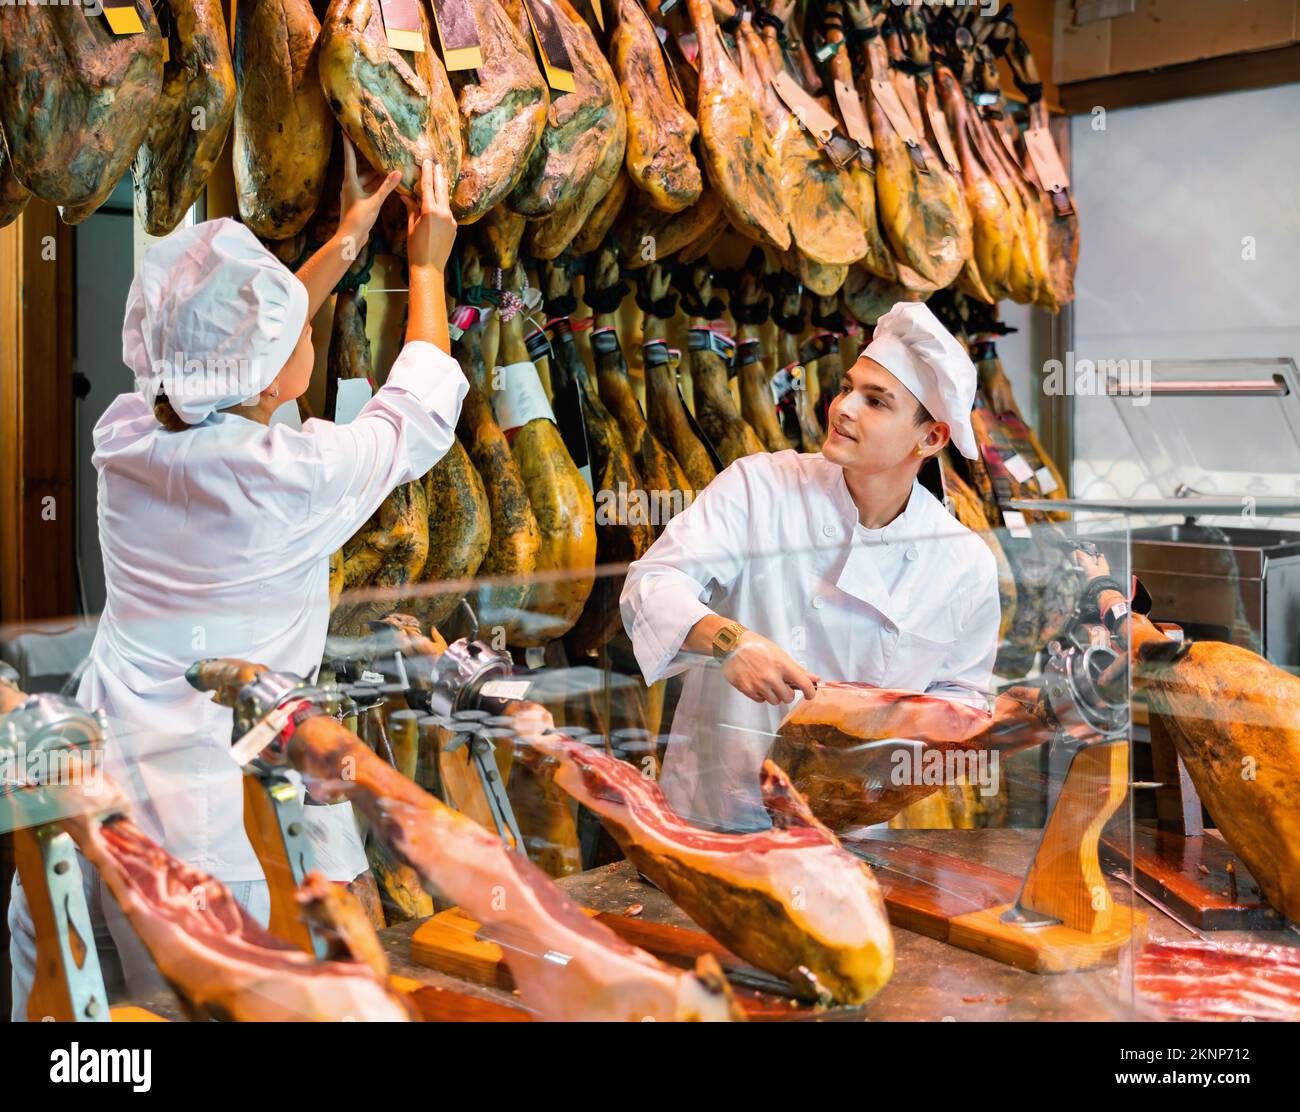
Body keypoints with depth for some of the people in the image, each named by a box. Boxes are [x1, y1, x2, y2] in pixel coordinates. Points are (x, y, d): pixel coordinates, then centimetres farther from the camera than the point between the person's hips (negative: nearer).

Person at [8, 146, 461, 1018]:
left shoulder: (124, 434, -3)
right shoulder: (298, 473, -18)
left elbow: (234, 357, 17)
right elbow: (423, 409, 2)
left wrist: (347, 242, 25)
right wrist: (427, 268, 17)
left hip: (96, 788, 6)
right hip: (224, 815, -5)